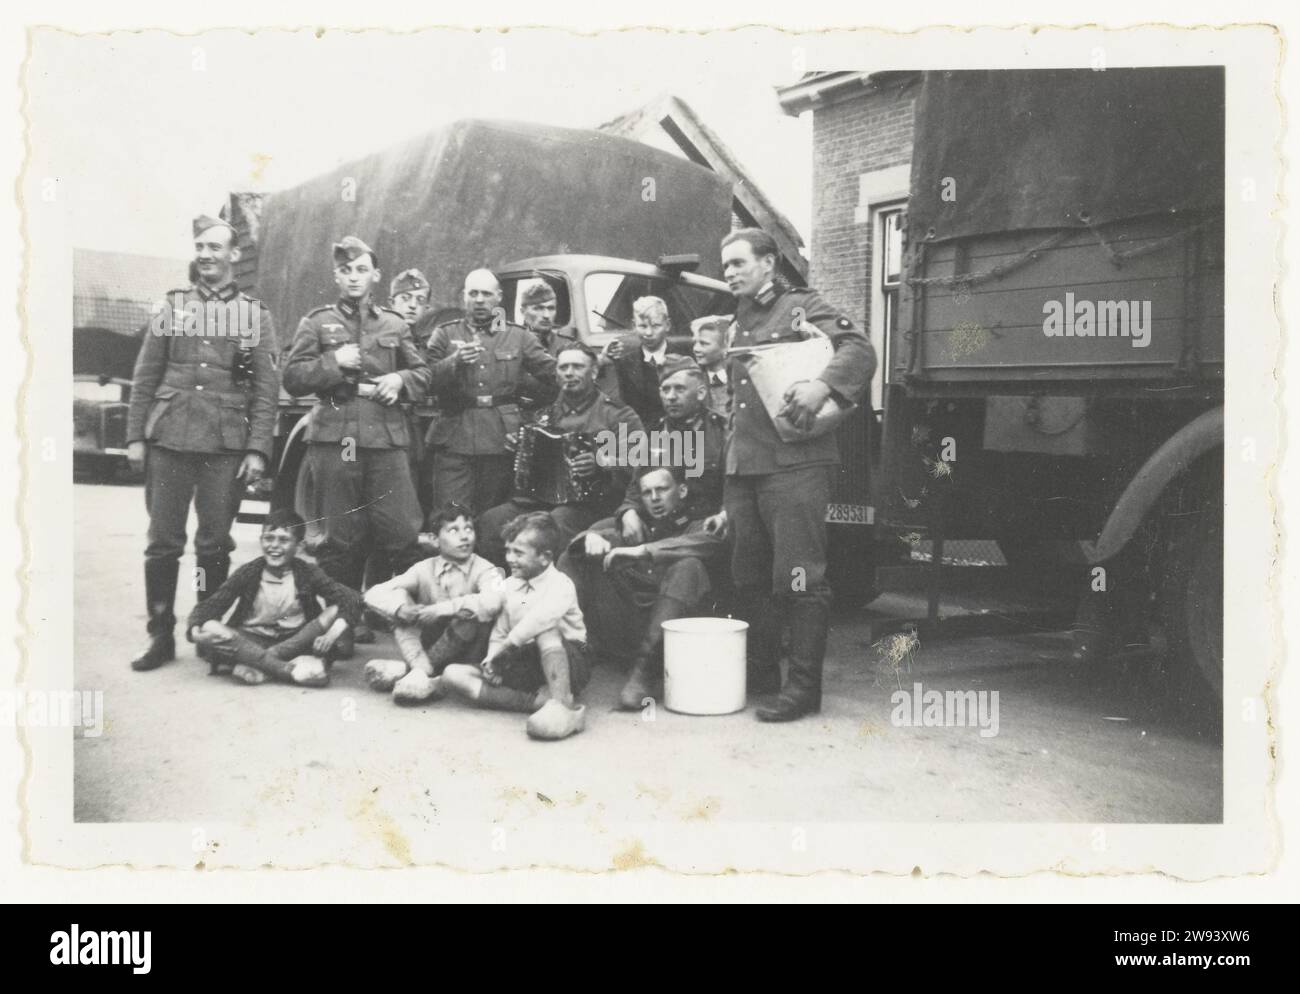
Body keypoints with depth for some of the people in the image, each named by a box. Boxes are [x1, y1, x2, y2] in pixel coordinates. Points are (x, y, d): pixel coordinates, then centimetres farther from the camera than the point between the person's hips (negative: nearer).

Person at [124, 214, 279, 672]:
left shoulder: (255, 315, 6)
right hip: (168, 440, 1)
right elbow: (144, 377, 10)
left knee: (215, 544, 4)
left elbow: (267, 388, 2)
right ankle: (161, 635, 13)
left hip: (226, 445, -1)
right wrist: (135, 437, 3)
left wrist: (258, 449, -6)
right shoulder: (171, 307, 10)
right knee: (162, 541, 3)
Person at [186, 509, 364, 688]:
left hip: (297, 641, 0)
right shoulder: (248, 573, -1)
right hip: (250, 643, 0)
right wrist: (195, 629, -26)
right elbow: (210, 605, -4)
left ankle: (256, 664, -26)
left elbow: (351, 599, -13)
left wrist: (333, 633, -30)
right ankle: (288, 670, -36)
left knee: (336, 611, -22)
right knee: (210, 629, -26)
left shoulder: (307, 573, -3)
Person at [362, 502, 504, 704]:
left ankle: (406, 668, -20)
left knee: (470, 611, -30)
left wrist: (439, 610, -33)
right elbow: (374, 594, -7)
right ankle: (421, 669, -26)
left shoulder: (485, 571, -11)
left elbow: (494, 601, -35)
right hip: (427, 648, 3)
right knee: (399, 596, -10)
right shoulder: (425, 569, -1)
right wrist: (402, 609, -27)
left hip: (465, 660, -3)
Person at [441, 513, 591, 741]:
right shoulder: (508, 586, 9)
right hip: (526, 664, 7)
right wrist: (492, 658, -10)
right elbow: (499, 634, 11)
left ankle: (563, 703, -38)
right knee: (453, 674, -9)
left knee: (545, 628, -36)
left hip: (566, 661, -7)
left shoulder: (560, 585, -11)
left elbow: (540, 619, -31)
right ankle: (538, 700, -22)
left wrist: (503, 649, -27)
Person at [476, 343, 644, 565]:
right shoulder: (548, 413, 23)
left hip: (589, 500, -5)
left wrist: (601, 464, -23)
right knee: (490, 520, -19)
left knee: (557, 523, -37)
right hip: (537, 497, 6)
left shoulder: (617, 414, 3)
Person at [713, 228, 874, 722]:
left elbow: (860, 351, -12)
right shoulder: (738, 326, 23)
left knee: (799, 577, -7)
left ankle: (804, 685, -1)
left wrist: (823, 384, -32)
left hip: (794, 463, -7)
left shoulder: (802, 307, 2)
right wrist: (729, 498, 21)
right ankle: (758, 671, 24)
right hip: (743, 468, 7)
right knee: (749, 577, 11)